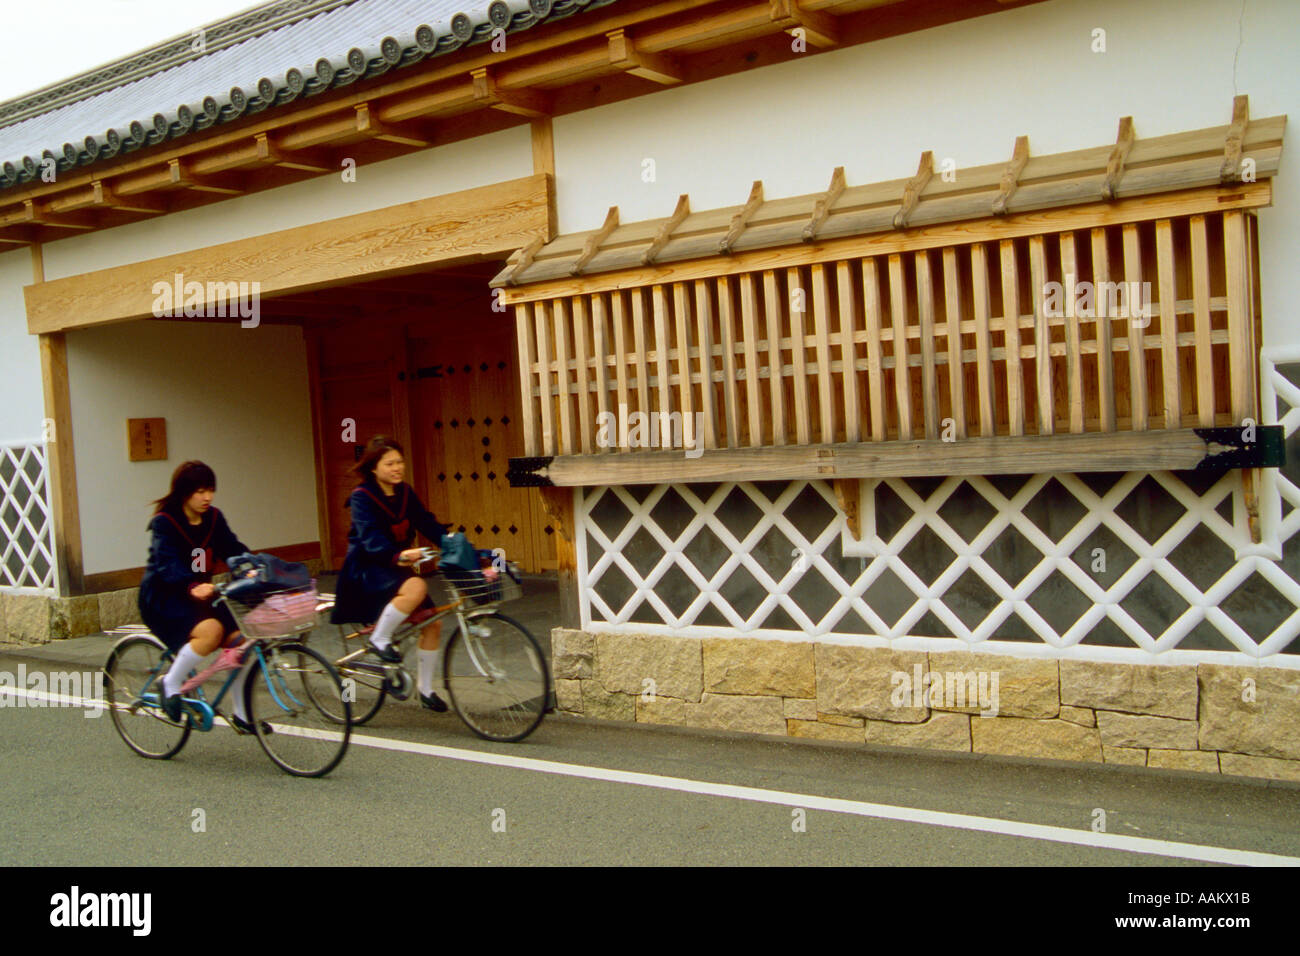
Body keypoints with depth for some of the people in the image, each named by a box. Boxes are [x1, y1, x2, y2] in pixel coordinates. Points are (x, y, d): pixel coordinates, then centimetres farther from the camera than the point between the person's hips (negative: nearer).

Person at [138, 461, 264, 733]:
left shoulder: (213, 518, 3)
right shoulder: (164, 522, -15)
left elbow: (233, 549, -6)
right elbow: (168, 565, -28)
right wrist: (193, 586, -47)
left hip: (198, 594, 6)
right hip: (163, 599, -6)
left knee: (240, 638, -15)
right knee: (211, 630, -33)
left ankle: (242, 715, -1)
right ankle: (171, 684, -9)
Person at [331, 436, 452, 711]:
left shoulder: (405, 493, 4)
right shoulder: (362, 497, -14)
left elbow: (428, 523, -3)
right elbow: (371, 537, -28)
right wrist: (398, 555, -46)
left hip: (396, 566, 7)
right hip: (367, 569, -7)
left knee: (432, 623, -2)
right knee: (416, 587, -35)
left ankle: (425, 688, 14)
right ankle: (379, 639, -13)